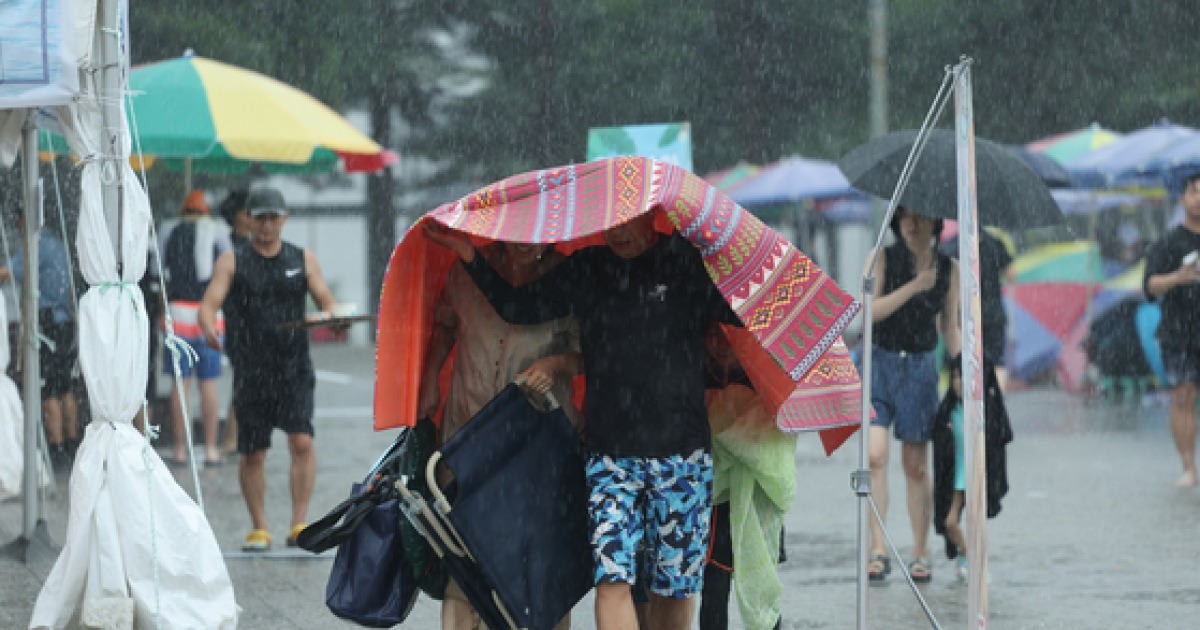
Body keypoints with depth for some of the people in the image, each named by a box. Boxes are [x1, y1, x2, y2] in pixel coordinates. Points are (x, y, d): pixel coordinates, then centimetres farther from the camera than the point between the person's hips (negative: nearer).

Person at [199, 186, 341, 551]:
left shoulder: (303, 260, 10)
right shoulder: (232, 261, 4)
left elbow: (326, 301, 10)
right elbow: (209, 304, -6)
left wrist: (327, 316, -15)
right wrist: (209, 327, -29)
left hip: (294, 369, 0)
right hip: (250, 371, 0)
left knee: (302, 441, -15)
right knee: (252, 453, 3)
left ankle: (299, 524, -11)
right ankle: (259, 529, 16)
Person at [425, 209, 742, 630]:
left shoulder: (687, 262, -1)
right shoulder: (585, 269, 9)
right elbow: (518, 307, 16)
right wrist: (470, 256, 6)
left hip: (680, 453, -2)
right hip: (610, 452, 2)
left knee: (674, 583, 6)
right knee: (611, 578, -12)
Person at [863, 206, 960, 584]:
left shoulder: (948, 269, 4)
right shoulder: (883, 259, -2)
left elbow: (949, 328, 12)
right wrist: (913, 287, -20)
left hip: (920, 369, 2)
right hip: (878, 364, -2)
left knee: (916, 466, 4)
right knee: (875, 456, -14)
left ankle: (920, 555, 13)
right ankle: (878, 550, -12)